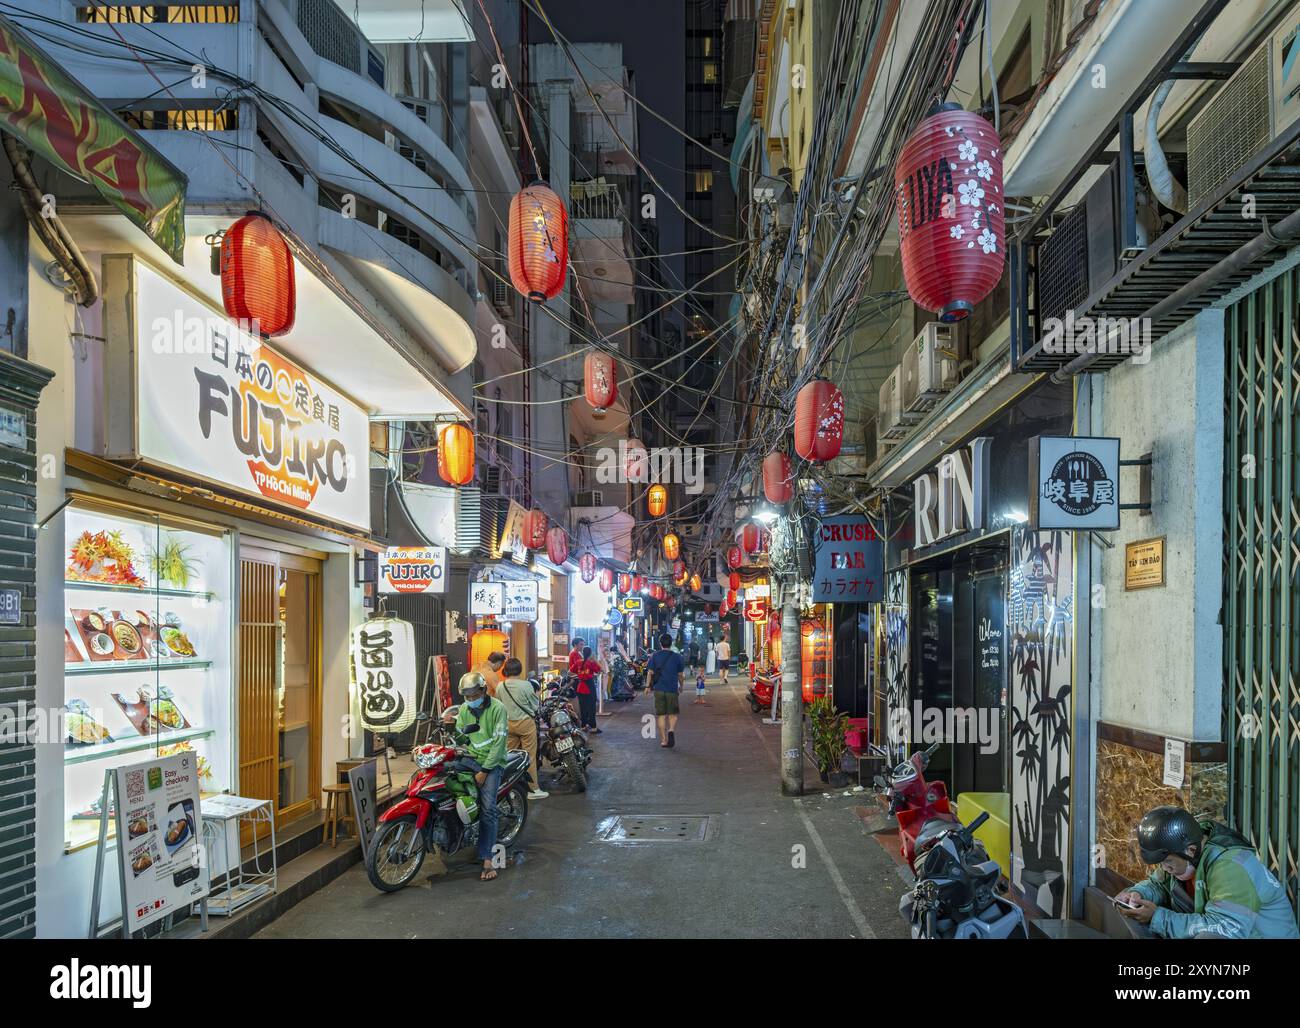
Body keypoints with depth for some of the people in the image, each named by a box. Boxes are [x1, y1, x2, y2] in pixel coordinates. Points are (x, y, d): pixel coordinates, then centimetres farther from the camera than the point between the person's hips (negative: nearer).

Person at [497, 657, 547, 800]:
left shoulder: (500, 686, -4)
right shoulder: (526, 685, -15)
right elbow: (535, 705, -8)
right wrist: (536, 696, 12)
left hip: (508, 723, 4)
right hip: (525, 722, -4)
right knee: (529, 756, 1)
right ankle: (533, 789, 5)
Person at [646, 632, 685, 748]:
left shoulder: (655, 656, 2)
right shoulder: (677, 657, 1)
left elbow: (650, 673, 0)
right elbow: (681, 674, 6)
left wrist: (648, 686, 11)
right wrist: (681, 686, 22)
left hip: (659, 689, 1)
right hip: (672, 689, -1)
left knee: (661, 715, 8)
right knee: (673, 714, 10)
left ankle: (664, 740, 9)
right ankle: (671, 730, -18)